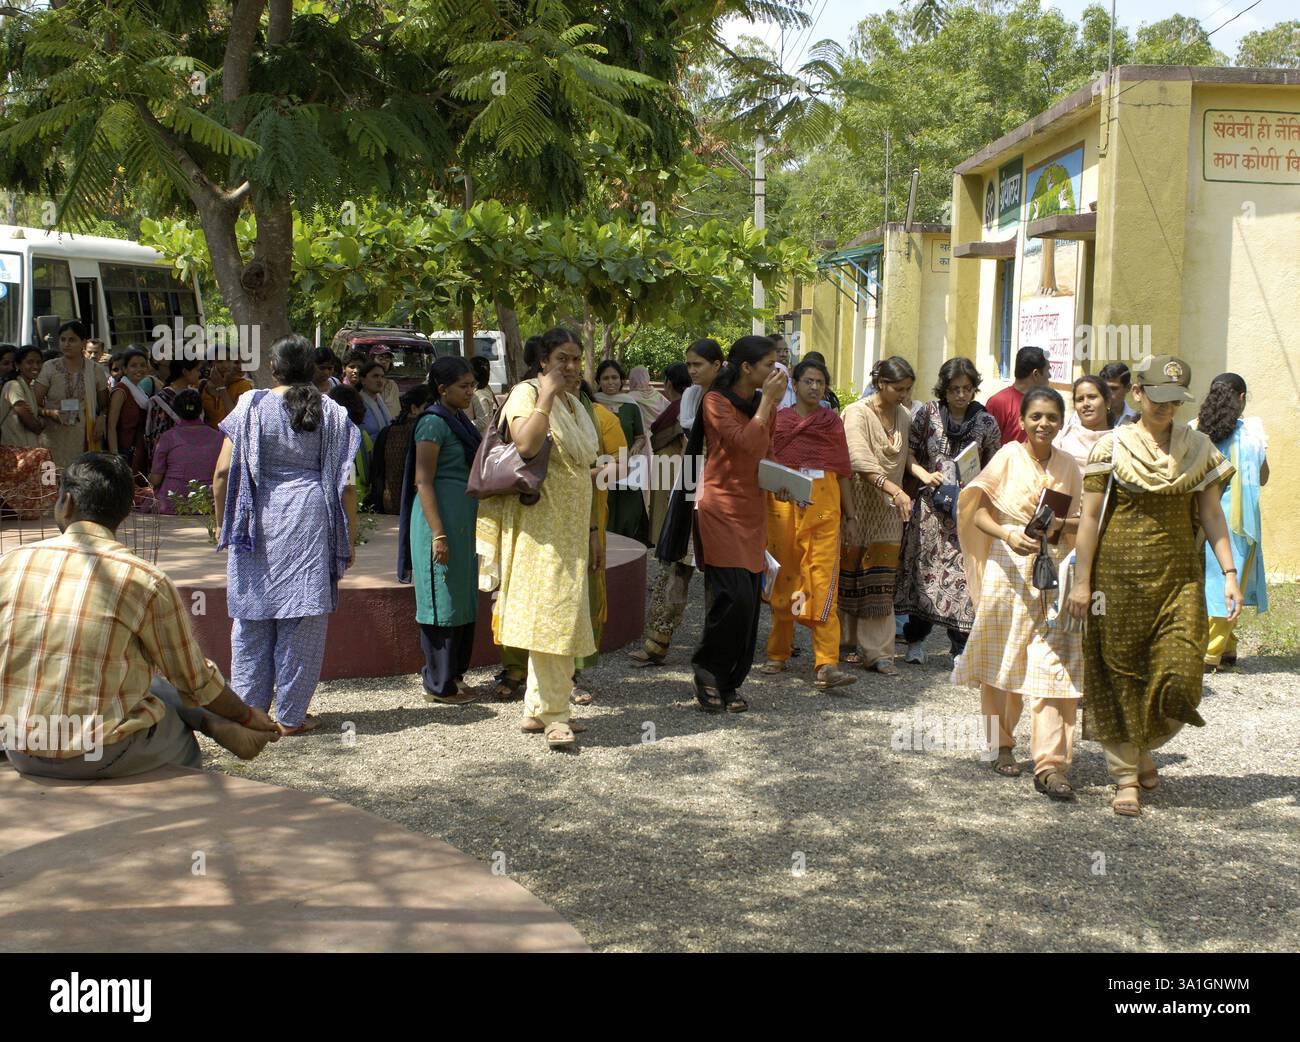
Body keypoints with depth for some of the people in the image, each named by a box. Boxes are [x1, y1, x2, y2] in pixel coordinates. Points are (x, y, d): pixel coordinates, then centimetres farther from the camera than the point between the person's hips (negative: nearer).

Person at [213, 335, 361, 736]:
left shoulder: (251, 406, 1)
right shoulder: (331, 413, 3)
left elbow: (223, 472, -3)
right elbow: (347, 483, 0)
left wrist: (223, 524, 9)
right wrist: (349, 538, 7)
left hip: (258, 520, 0)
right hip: (310, 520, 0)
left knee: (253, 614, 10)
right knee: (303, 618, 5)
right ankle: (291, 715, 10)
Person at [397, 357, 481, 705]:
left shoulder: (460, 421, 14)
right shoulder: (433, 423, -13)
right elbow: (423, 482, -17)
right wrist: (438, 534, -22)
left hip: (464, 518, 9)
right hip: (441, 516, -9)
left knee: (462, 598, 13)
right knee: (443, 600, -3)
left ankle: (453, 674, 23)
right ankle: (439, 685, 5)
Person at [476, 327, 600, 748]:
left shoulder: (575, 405, 19)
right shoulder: (527, 394, -6)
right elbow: (525, 444, -27)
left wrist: (592, 531, 20)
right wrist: (547, 395, -21)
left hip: (572, 527, 8)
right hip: (541, 524, -8)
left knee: (551, 618, 9)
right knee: (551, 616, -13)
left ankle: (537, 709, 15)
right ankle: (554, 715, -11)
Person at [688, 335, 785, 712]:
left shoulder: (760, 403, 14)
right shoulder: (716, 401, -7)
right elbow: (747, 444, -20)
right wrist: (767, 402, -14)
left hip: (752, 508, 7)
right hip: (721, 506, -7)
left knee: (748, 601, 4)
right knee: (734, 595, -16)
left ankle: (728, 682, 12)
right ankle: (708, 668, 1)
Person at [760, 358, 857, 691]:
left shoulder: (833, 421, 14)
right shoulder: (778, 420, 11)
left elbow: (842, 470, 14)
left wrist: (850, 512, 11)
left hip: (824, 505, 0)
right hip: (783, 504, 0)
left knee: (823, 581, -10)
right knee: (784, 576, 6)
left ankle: (826, 666, -16)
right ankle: (778, 653, 22)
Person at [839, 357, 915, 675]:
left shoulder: (904, 416, 8)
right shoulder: (857, 413, -12)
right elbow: (860, 460, -26)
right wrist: (895, 490, -36)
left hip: (889, 508, 5)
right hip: (858, 503, -5)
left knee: (881, 581, 1)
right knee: (850, 574, 4)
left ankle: (876, 651, 2)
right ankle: (849, 642, 18)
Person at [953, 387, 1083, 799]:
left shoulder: (1067, 466, 9)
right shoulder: (1008, 456, 0)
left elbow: (1077, 524, 16)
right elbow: (978, 510, -3)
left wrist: (1058, 526, -6)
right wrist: (1008, 534, -20)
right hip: (1006, 567, -2)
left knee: (1054, 664, -8)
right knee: (1004, 659, 7)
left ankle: (1050, 764, -9)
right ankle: (1002, 745, 25)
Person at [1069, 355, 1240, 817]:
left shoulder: (1199, 448, 7)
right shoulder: (1112, 446, -1)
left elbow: (1212, 514, 8)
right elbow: (1090, 516, 0)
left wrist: (1229, 573, -1)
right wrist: (1082, 581, -4)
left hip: (1179, 576, 2)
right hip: (1119, 574, -2)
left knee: (1178, 677, -6)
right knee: (1120, 675, 1)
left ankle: (1145, 749, 23)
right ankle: (1126, 776, 12)